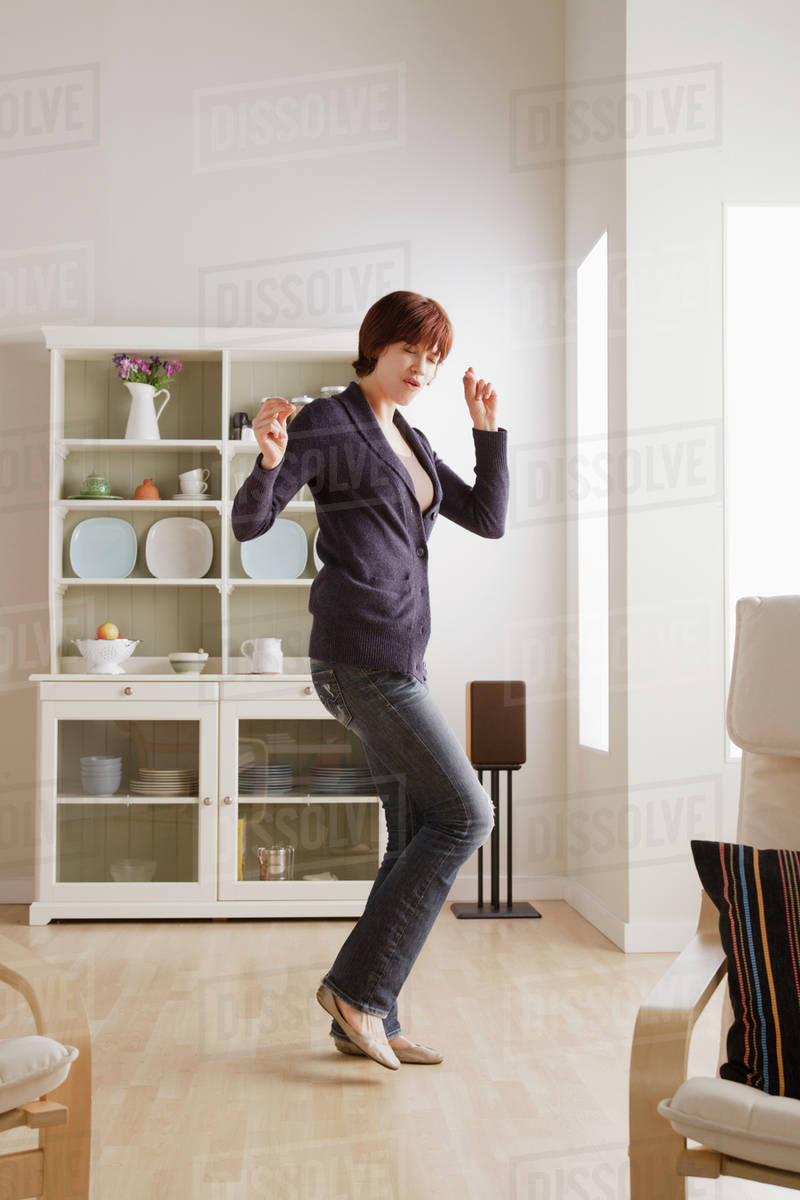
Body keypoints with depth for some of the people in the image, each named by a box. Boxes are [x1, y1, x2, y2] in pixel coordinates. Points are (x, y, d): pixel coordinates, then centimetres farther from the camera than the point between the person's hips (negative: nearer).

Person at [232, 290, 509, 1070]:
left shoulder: (410, 441, 20)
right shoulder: (328, 423, -4)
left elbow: (489, 520, 18)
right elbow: (248, 522, -9)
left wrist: (488, 430, 12)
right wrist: (269, 459, -28)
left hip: (396, 661, 9)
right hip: (360, 658, -9)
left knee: (416, 842, 8)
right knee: (465, 814, -8)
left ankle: (366, 1021, 17)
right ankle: (357, 986, 0)